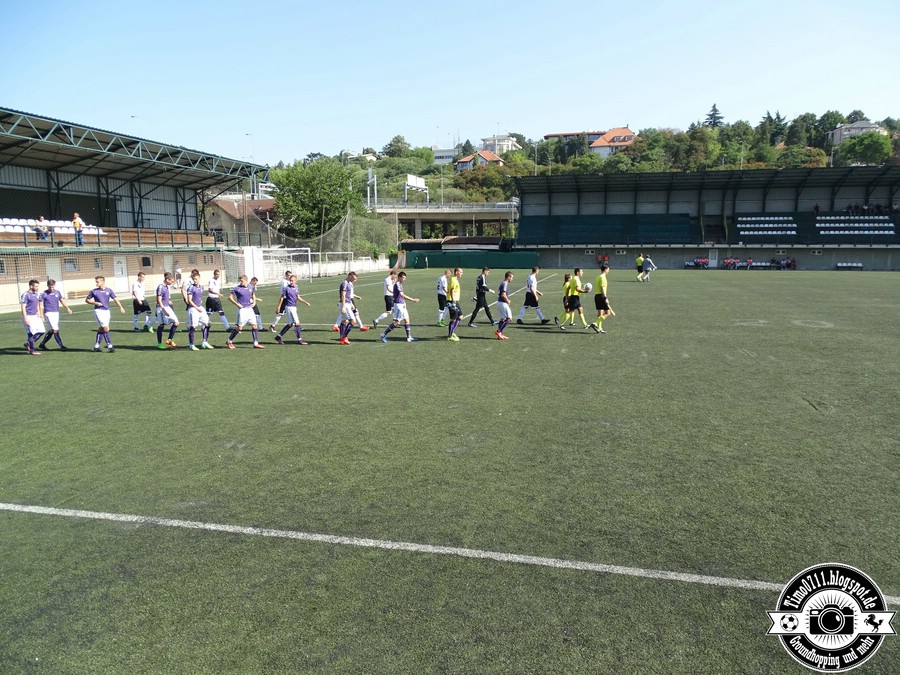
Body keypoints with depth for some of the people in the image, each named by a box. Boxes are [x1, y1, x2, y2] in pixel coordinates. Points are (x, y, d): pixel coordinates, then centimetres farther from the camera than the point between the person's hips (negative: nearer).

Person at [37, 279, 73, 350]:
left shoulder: (57, 292, 8)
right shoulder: (44, 294, -4)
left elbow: (62, 301, 10)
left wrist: (67, 308, -7)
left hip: (56, 313, 5)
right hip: (49, 313, -5)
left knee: (52, 330, 9)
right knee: (55, 329, -13)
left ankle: (42, 344, 24)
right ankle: (61, 345, -10)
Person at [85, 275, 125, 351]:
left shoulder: (109, 290, 3)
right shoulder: (94, 291, -2)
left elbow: (115, 299, -2)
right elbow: (87, 300, 7)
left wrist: (120, 307, -16)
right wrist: (95, 303, -10)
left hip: (106, 311, 4)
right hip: (99, 311, -4)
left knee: (101, 329, 11)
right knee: (106, 328, -13)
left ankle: (96, 346, 23)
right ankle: (109, 346, -11)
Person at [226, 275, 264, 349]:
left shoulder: (251, 287, 7)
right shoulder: (237, 288, -7)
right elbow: (230, 297, -2)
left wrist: (254, 302, 8)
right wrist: (237, 304, -13)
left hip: (250, 309, 5)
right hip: (242, 309, -5)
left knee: (254, 325, 1)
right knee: (239, 327, -4)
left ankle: (256, 344, 7)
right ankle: (229, 342, 13)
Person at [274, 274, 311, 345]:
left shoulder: (296, 288, 9)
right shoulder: (287, 288, -10)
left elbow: (298, 298, 17)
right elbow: (282, 298, -7)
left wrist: (305, 302, 6)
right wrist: (278, 308, -7)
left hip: (294, 307, 8)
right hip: (289, 307, -8)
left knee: (290, 324, 12)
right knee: (297, 322, -8)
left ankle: (279, 337, 22)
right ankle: (299, 339, -2)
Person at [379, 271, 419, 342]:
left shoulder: (400, 284, 14)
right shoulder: (397, 284, -16)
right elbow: (402, 295, -26)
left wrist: (404, 302, 8)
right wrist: (412, 300, -27)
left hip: (402, 305, 10)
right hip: (398, 305, -10)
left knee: (407, 320, 9)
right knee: (397, 322, -8)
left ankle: (409, 337, 14)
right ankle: (384, 334, -1)